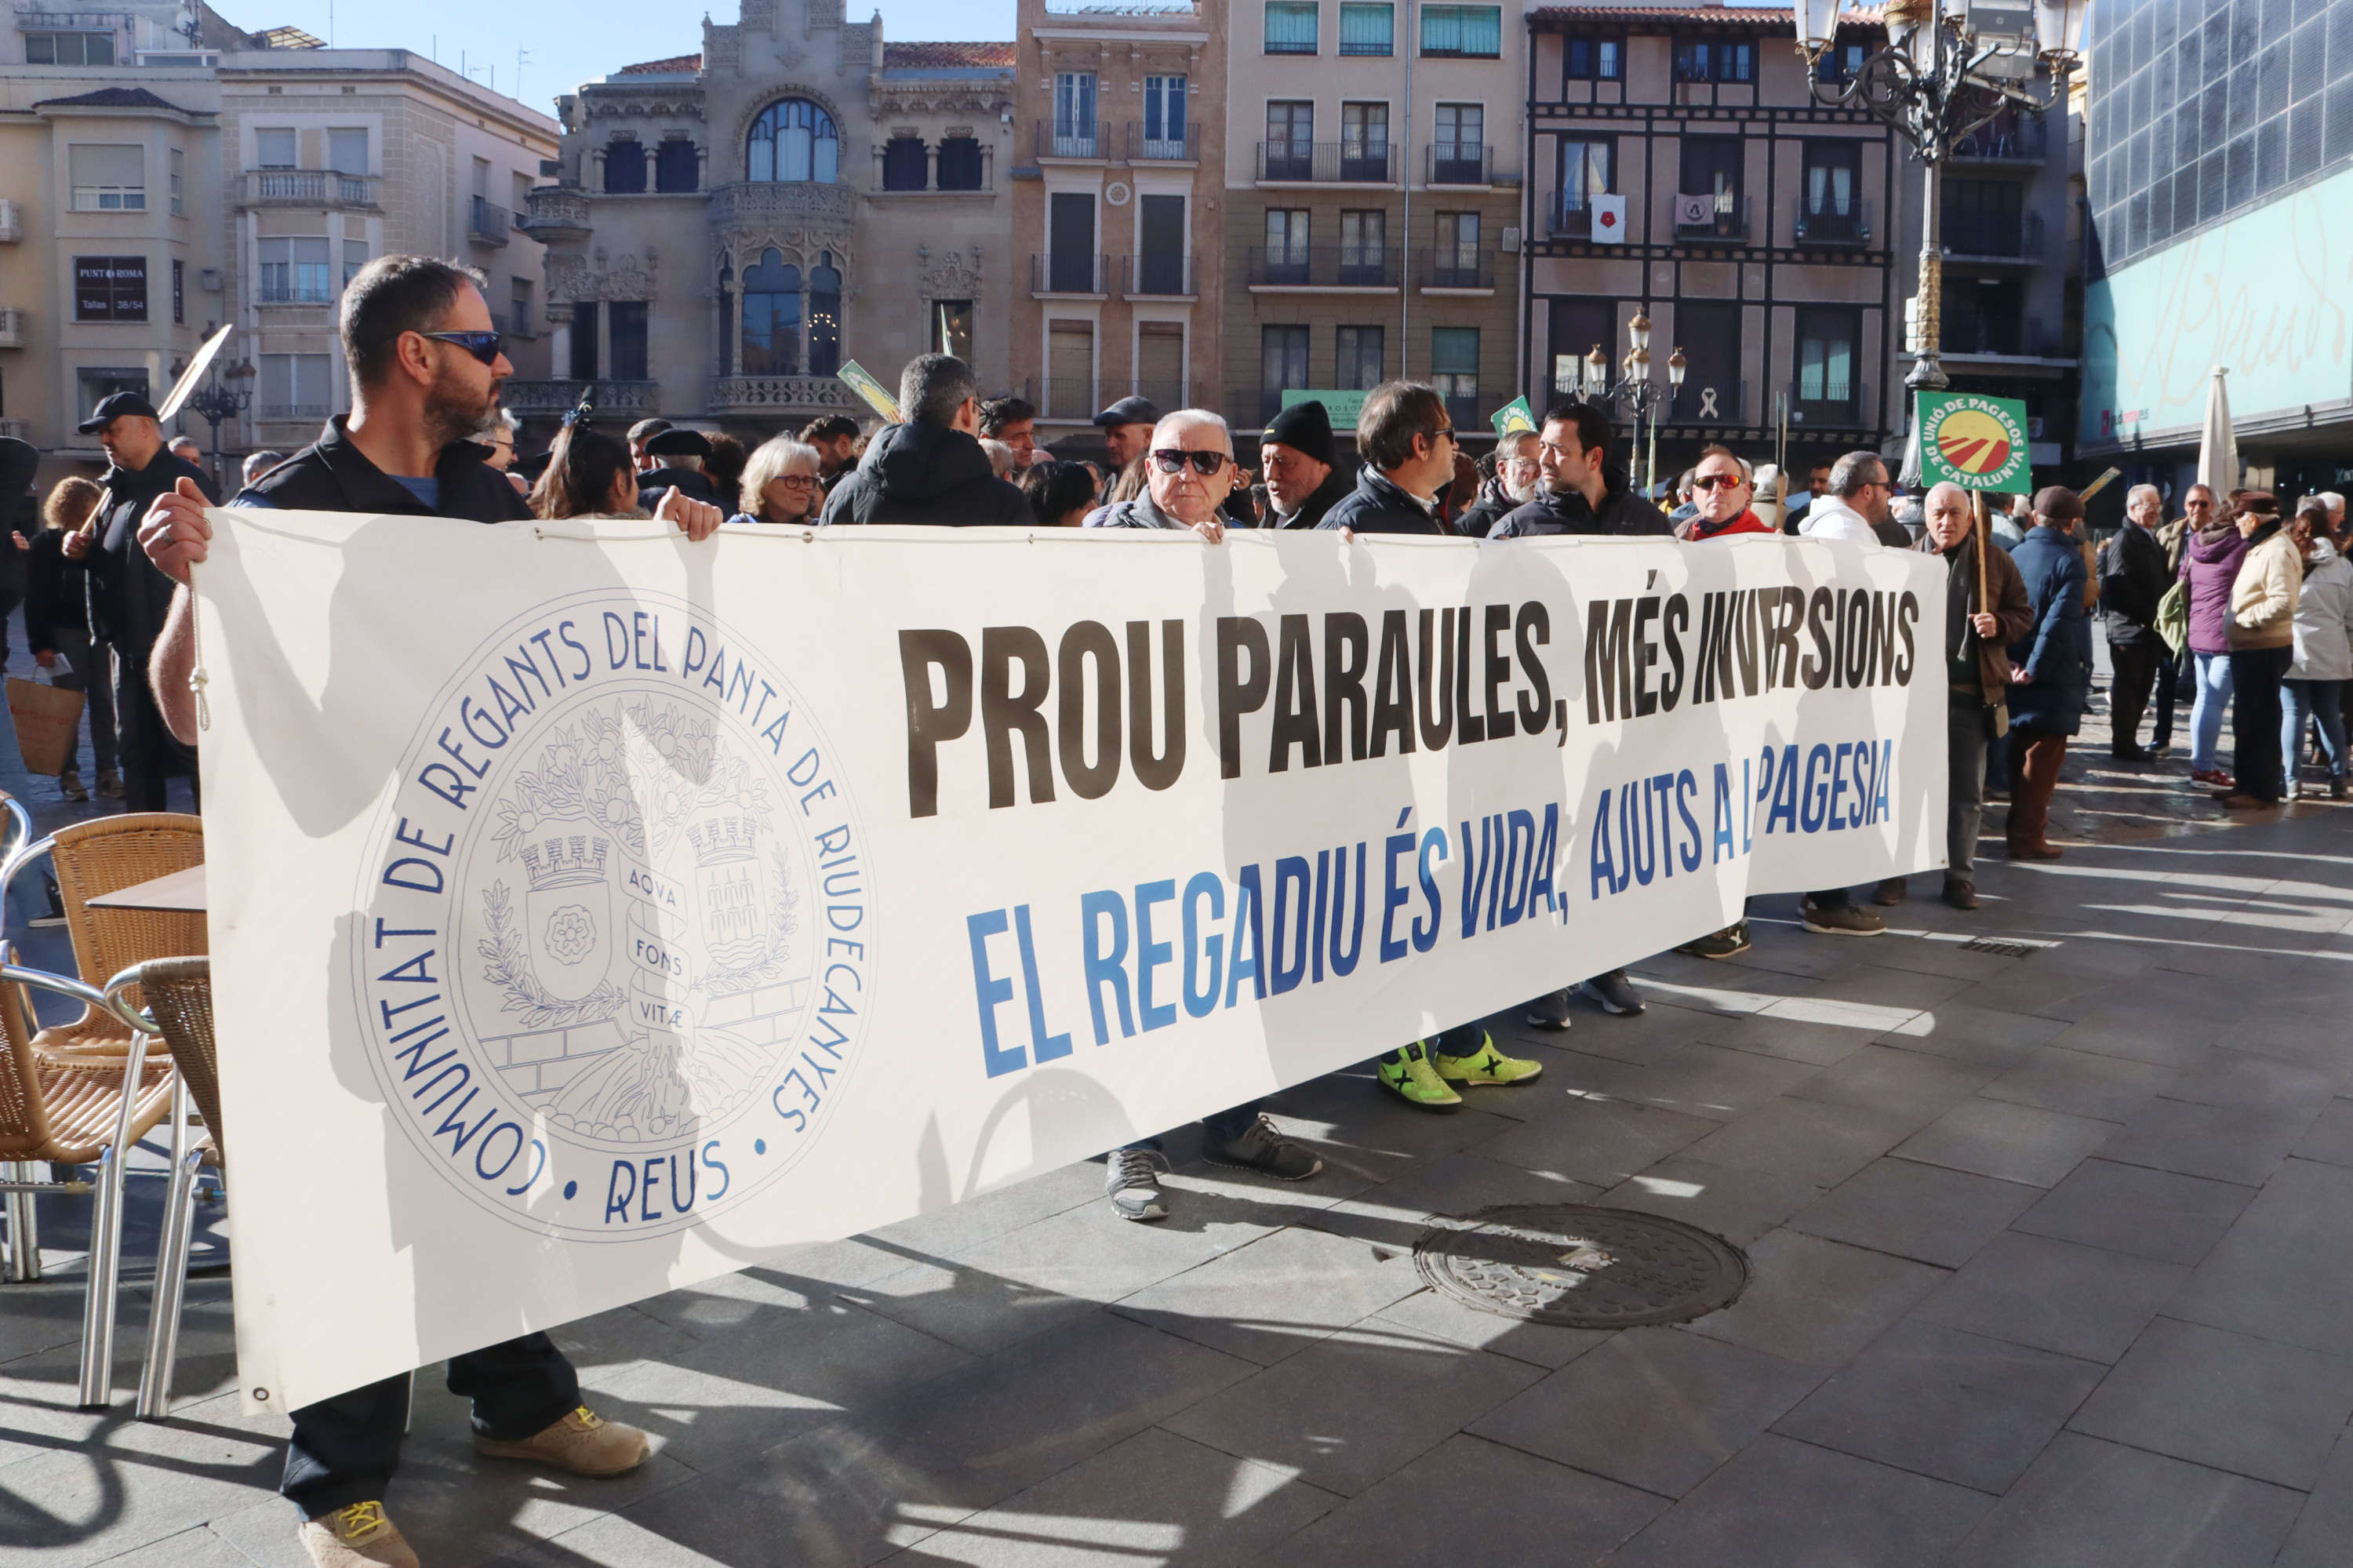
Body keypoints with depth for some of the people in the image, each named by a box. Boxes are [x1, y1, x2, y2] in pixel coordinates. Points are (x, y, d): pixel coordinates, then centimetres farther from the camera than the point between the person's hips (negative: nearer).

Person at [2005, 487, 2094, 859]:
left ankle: (2021, 827, 24)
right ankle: (2028, 838, 3)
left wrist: (2012, 661, -2)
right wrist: (2034, 669, -17)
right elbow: (2059, 622, -21)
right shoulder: (2069, 561, -13)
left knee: (2021, 754, 15)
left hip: (2018, 672, 6)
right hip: (2054, 678, -6)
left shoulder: (2015, 555, 3)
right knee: (2043, 759, 0)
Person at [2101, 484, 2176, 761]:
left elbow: (2163, 582, 23)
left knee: (2141, 688, 11)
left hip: (2150, 630, 9)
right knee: (2128, 688, -3)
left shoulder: (2152, 540, 19)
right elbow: (2121, 587, -19)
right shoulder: (2124, 540, -11)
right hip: (2130, 627, -9)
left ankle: (2127, 743, 18)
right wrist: (2147, 616, -18)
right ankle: (2123, 746, 4)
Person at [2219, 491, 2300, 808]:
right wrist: (2238, 616, 12)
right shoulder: (2259, 548, 15)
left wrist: (2244, 617, -19)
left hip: (2264, 651, -11)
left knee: (2259, 723, -5)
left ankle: (2262, 791, 1)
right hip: (2249, 648, 11)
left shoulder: (2278, 551, -18)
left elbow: (2284, 603, -27)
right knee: (2246, 721, 16)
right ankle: (2245, 783, 25)